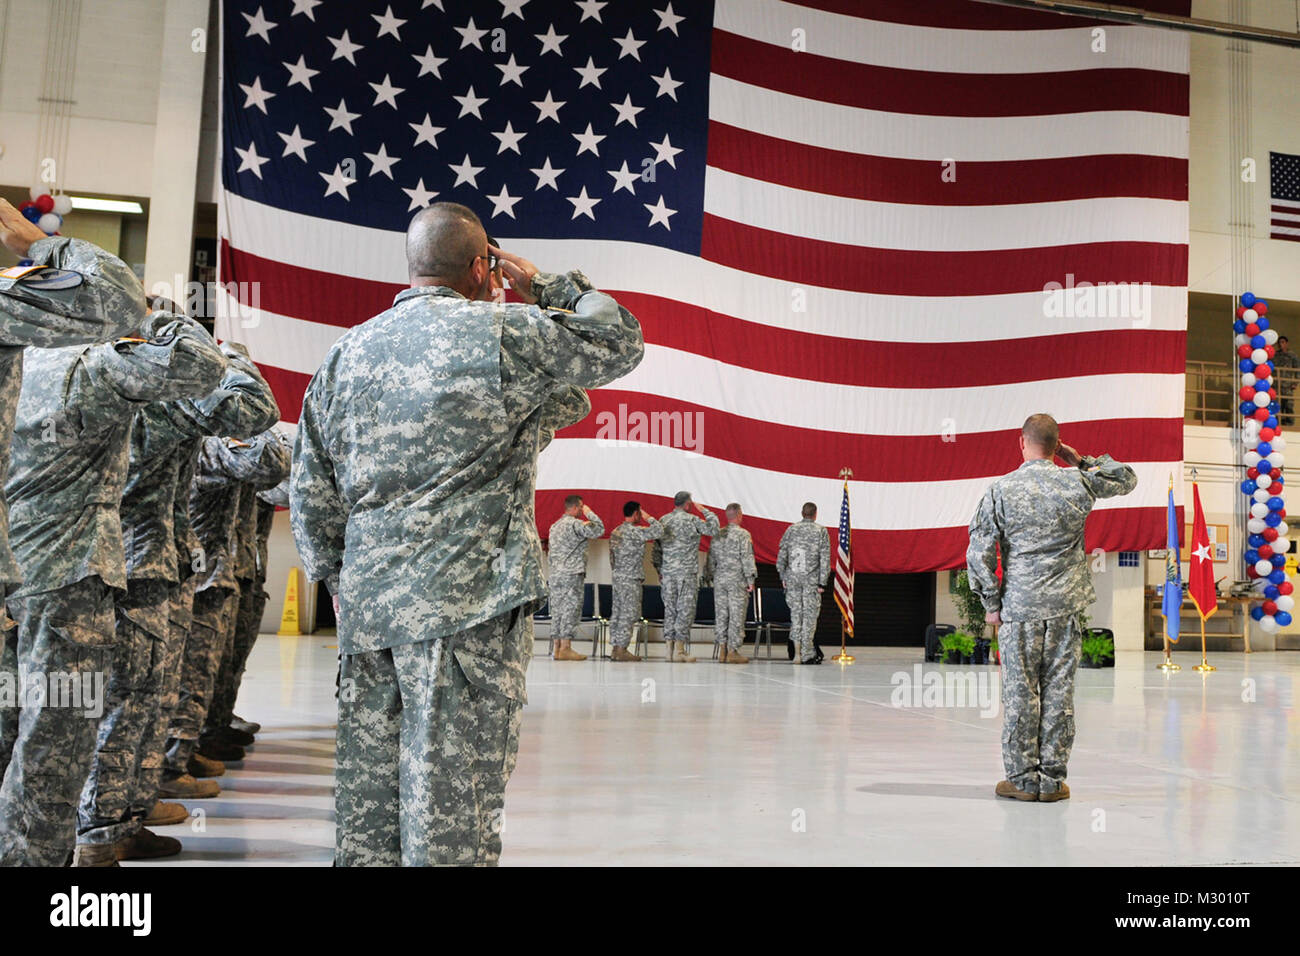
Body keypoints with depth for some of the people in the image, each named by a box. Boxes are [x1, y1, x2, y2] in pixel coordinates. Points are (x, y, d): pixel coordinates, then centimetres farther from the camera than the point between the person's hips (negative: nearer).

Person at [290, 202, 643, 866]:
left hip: (366, 605, 6)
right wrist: (544, 286, 16)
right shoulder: (505, 332, -5)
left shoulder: (345, 353, 13)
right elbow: (619, 340, 7)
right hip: (466, 598, -6)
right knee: (450, 794, -1)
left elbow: (310, 492, 14)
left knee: (369, 790, 13)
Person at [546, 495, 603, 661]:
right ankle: (566, 649, -9)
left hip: (555, 574, 8)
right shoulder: (575, 524, -9)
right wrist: (590, 513, 1)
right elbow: (599, 530, -12)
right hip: (572, 574, -8)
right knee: (571, 610, -7)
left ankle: (558, 648, 8)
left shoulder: (555, 525, 18)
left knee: (558, 610, 7)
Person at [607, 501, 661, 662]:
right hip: (630, 579, -9)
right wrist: (648, 518, -8)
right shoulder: (634, 531, -14)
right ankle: (622, 650, -6)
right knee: (629, 614, -5)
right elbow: (659, 531, -23)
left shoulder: (615, 532, 14)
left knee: (617, 613, 9)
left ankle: (615, 648, 11)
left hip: (616, 577, 9)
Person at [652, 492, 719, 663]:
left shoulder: (663, 521, 10)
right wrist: (704, 511, 4)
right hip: (687, 572, -6)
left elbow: (656, 550, 12)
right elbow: (713, 529, -6)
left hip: (667, 572, 6)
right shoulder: (691, 520, -8)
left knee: (670, 609, 9)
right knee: (685, 610, -2)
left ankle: (670, 648, 9)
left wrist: (660, 571, 19)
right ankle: (679, 650, -6)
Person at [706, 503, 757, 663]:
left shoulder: (717, 535, 9)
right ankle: (733, 651, -2)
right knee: (736, 616, -2)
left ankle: (722, 650, 9)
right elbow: (747, 558, -12)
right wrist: (750, 580, -8)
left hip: (719, 579, 6)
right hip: (737, 580, -5)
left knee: (721, 614, 8)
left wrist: (712, 577, 19)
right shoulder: (743, 534, -8)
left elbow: (711, 559, 12)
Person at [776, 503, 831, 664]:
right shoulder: (821, 531, -1)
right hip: (811, 579, -3)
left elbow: (781, 556, 6)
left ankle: (798, 650, 12)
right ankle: (807, 655, 2)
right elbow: (825, 559, -6)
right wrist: (822, 583, -3)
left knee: (795, 613, 10)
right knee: (809, 615, 1)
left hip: (792, 578, 3)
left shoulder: (791, 530, 6)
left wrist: (783, 578, 13)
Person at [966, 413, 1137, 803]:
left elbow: (979, 553, -7)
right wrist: (1083, 461, 17)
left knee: (1020, 693, 4)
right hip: (1065, 604, 2)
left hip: (1018, 606, -2)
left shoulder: (1001, 490, -5)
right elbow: (1127, 479, 20)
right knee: (1059, 691, 6)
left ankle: (1022, 779, 9)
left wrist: (991, 604, 2)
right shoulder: (1078, 483, 0)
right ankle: (1052, 779, 11)